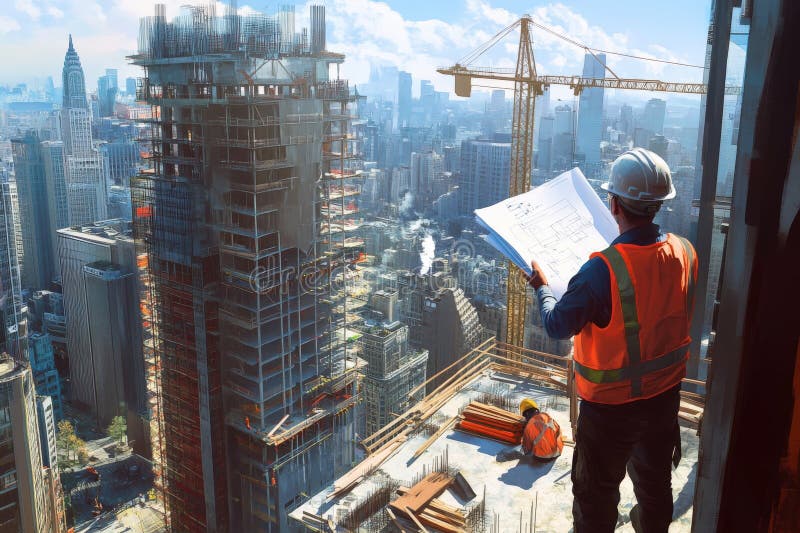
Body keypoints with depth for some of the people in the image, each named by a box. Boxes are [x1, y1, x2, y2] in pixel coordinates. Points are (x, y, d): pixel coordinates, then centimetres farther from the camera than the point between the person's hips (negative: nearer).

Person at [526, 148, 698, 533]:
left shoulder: (603, 270, -32)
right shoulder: (685, 253, -12)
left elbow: (558, 327, -20)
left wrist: (541, 288, -2)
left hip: (612, 402, -6)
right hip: (666, 390, 6)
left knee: (596, 491, 15)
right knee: (655, 476, 29)